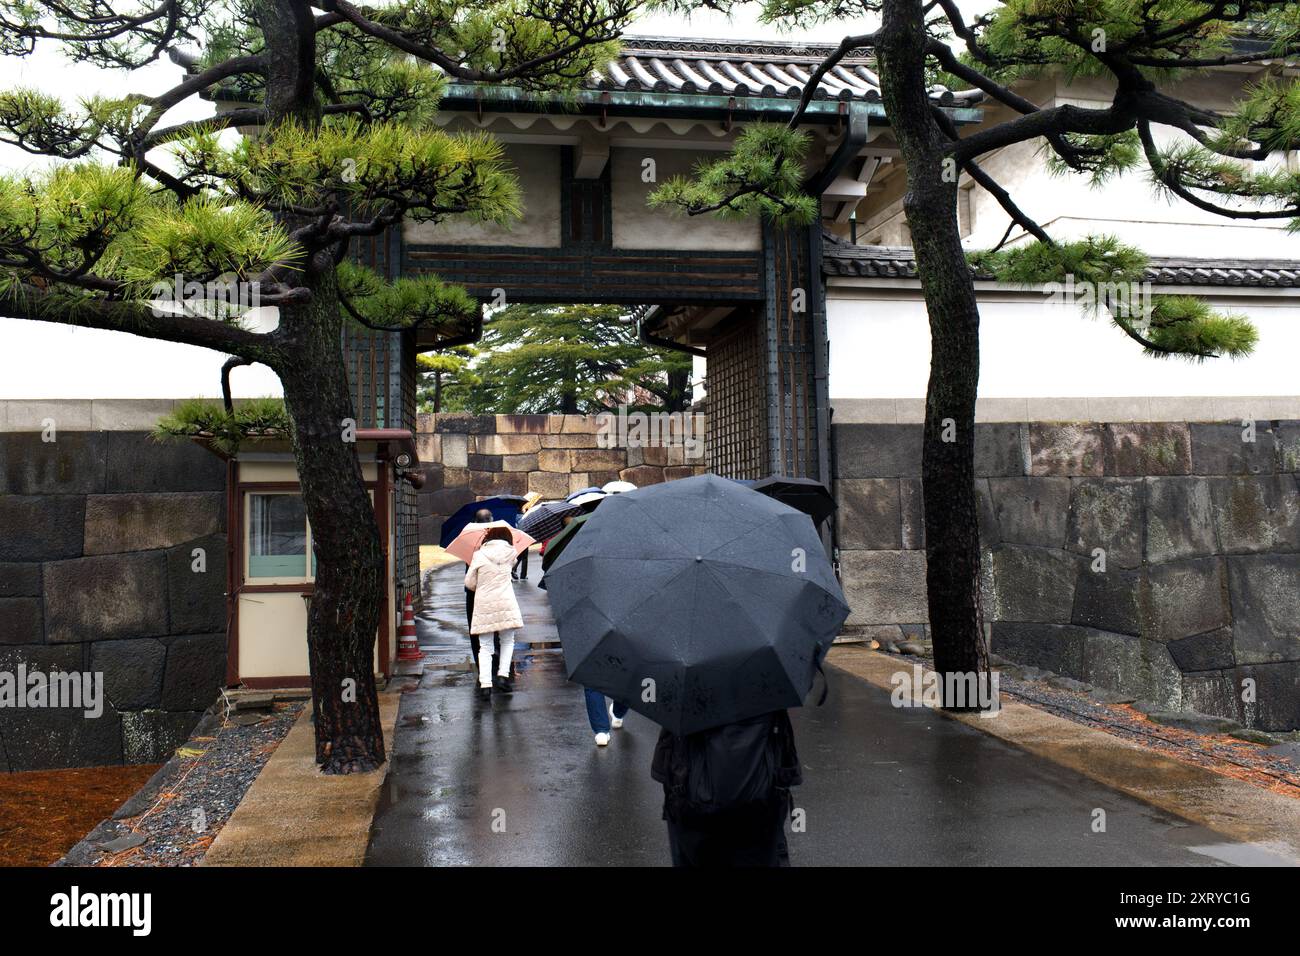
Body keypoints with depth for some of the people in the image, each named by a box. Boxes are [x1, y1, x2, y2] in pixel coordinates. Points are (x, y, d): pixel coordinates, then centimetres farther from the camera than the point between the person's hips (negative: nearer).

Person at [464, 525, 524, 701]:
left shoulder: (479, 555, 3)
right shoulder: (510, 552, 5)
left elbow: (469, 583, 3)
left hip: (483, 605, 0)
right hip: (505, 603, 0)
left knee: (485, 647, 3)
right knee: (507, 641, 17)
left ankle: (485, 684, -7)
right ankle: (503, 675, 3)